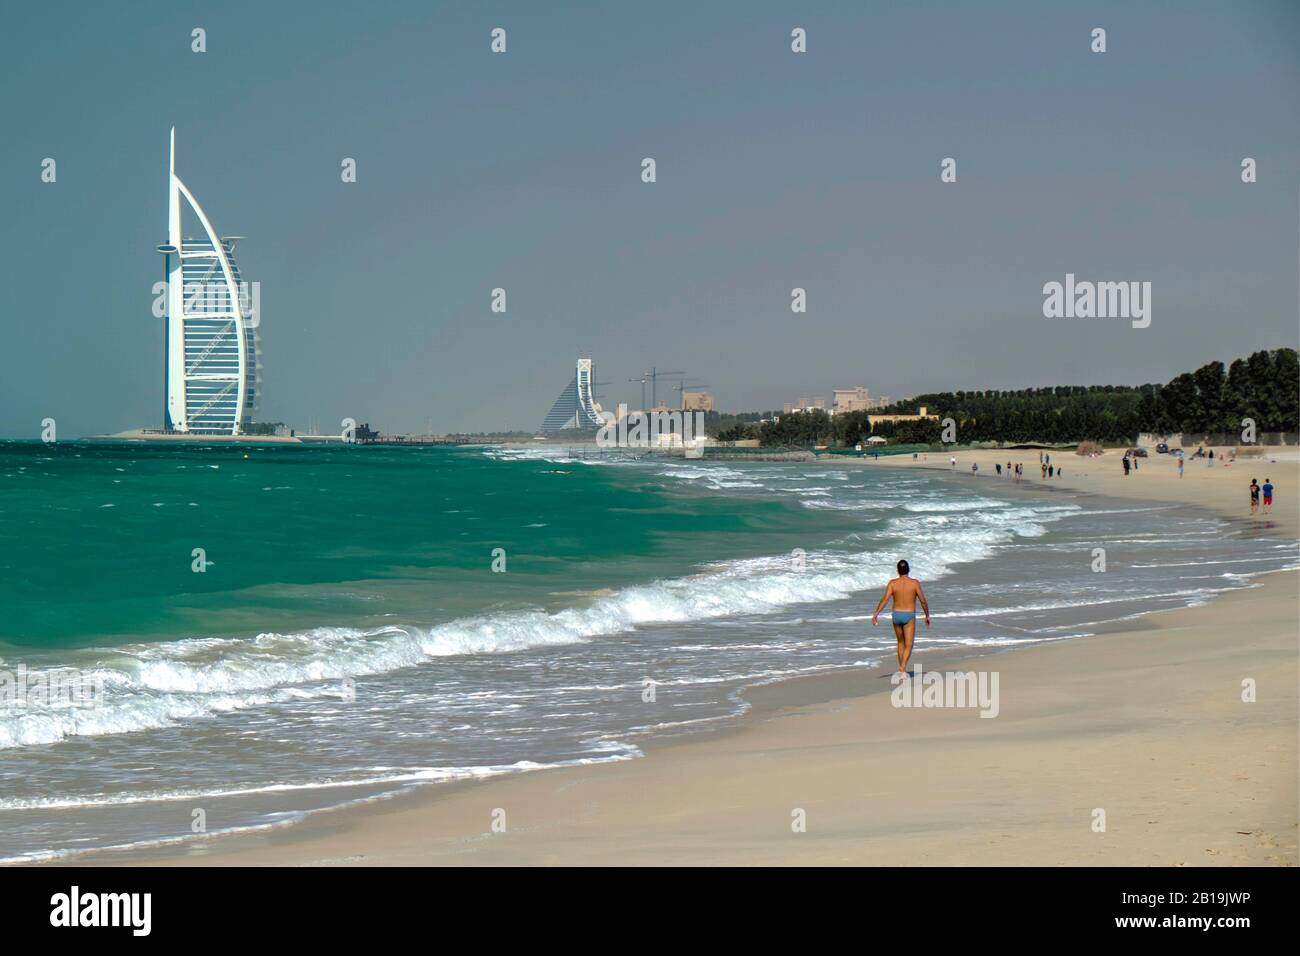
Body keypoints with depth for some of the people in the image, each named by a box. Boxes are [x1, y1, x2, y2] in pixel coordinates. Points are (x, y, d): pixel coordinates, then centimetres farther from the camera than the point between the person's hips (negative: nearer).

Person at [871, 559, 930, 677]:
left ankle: (902, 669, 29)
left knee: (901, 642, 22)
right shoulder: (915, 583, -8)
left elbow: (885, 599, -16)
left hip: (896, 615, 3)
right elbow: (923, 601, -6)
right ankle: (902, 668, -24)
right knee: (908, 646, -2)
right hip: (909, 616, -3)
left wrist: (876, 614, -19)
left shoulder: (893, 583, -4)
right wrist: (927, 616, 8)